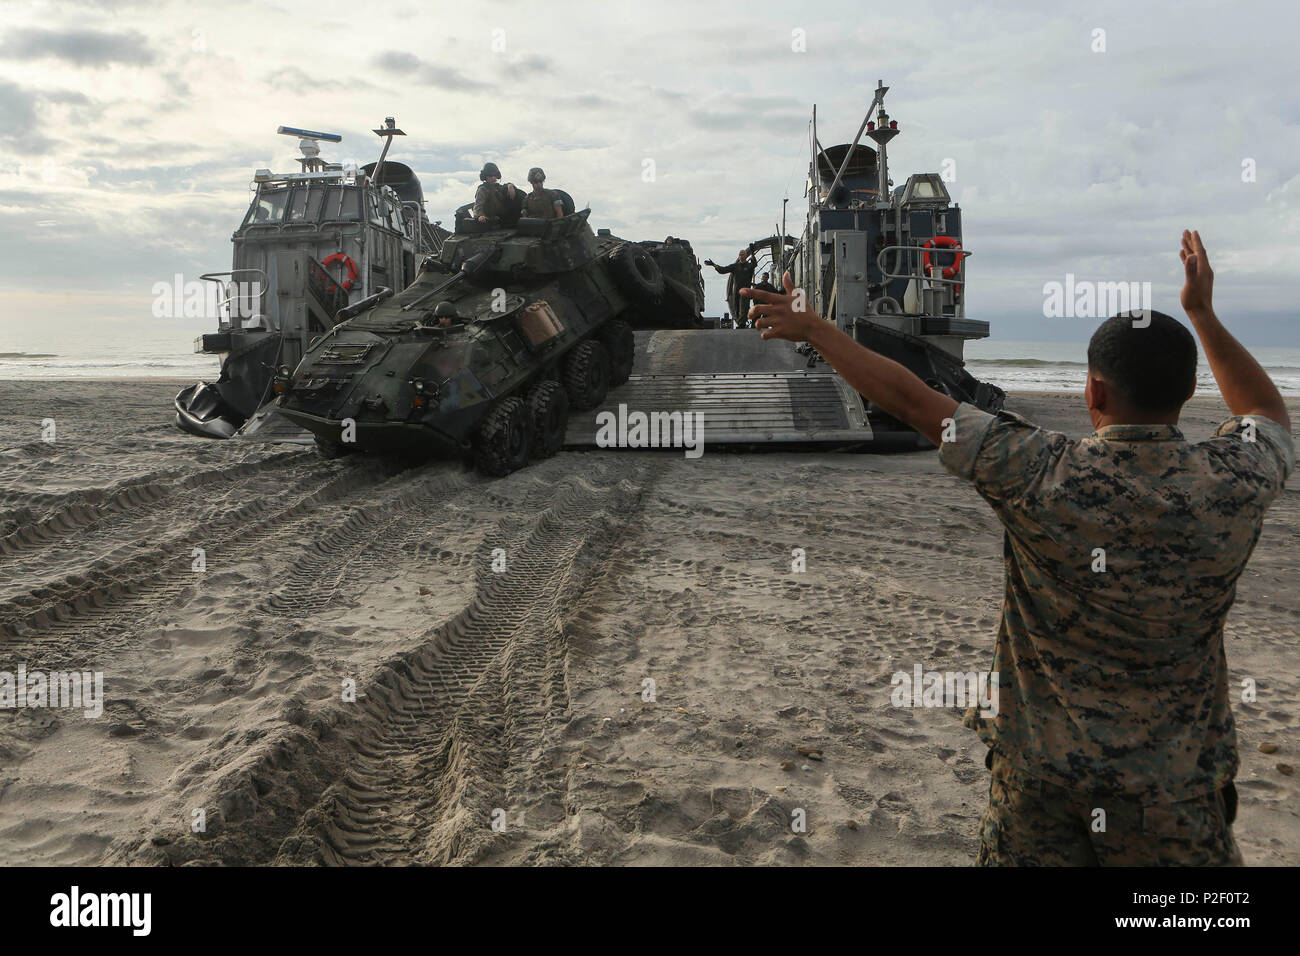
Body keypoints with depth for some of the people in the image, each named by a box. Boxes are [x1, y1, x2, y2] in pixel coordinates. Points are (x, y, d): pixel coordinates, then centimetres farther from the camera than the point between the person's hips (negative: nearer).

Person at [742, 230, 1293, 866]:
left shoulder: (1041, 477, -21)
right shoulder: (1235, 485, -13)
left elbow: (909, 399, -12)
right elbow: (1268, 410, 13)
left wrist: (812, 328, -1)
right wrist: (1203, 314, 19)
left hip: (1040, 772, -1)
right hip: (1174, 788, 2)